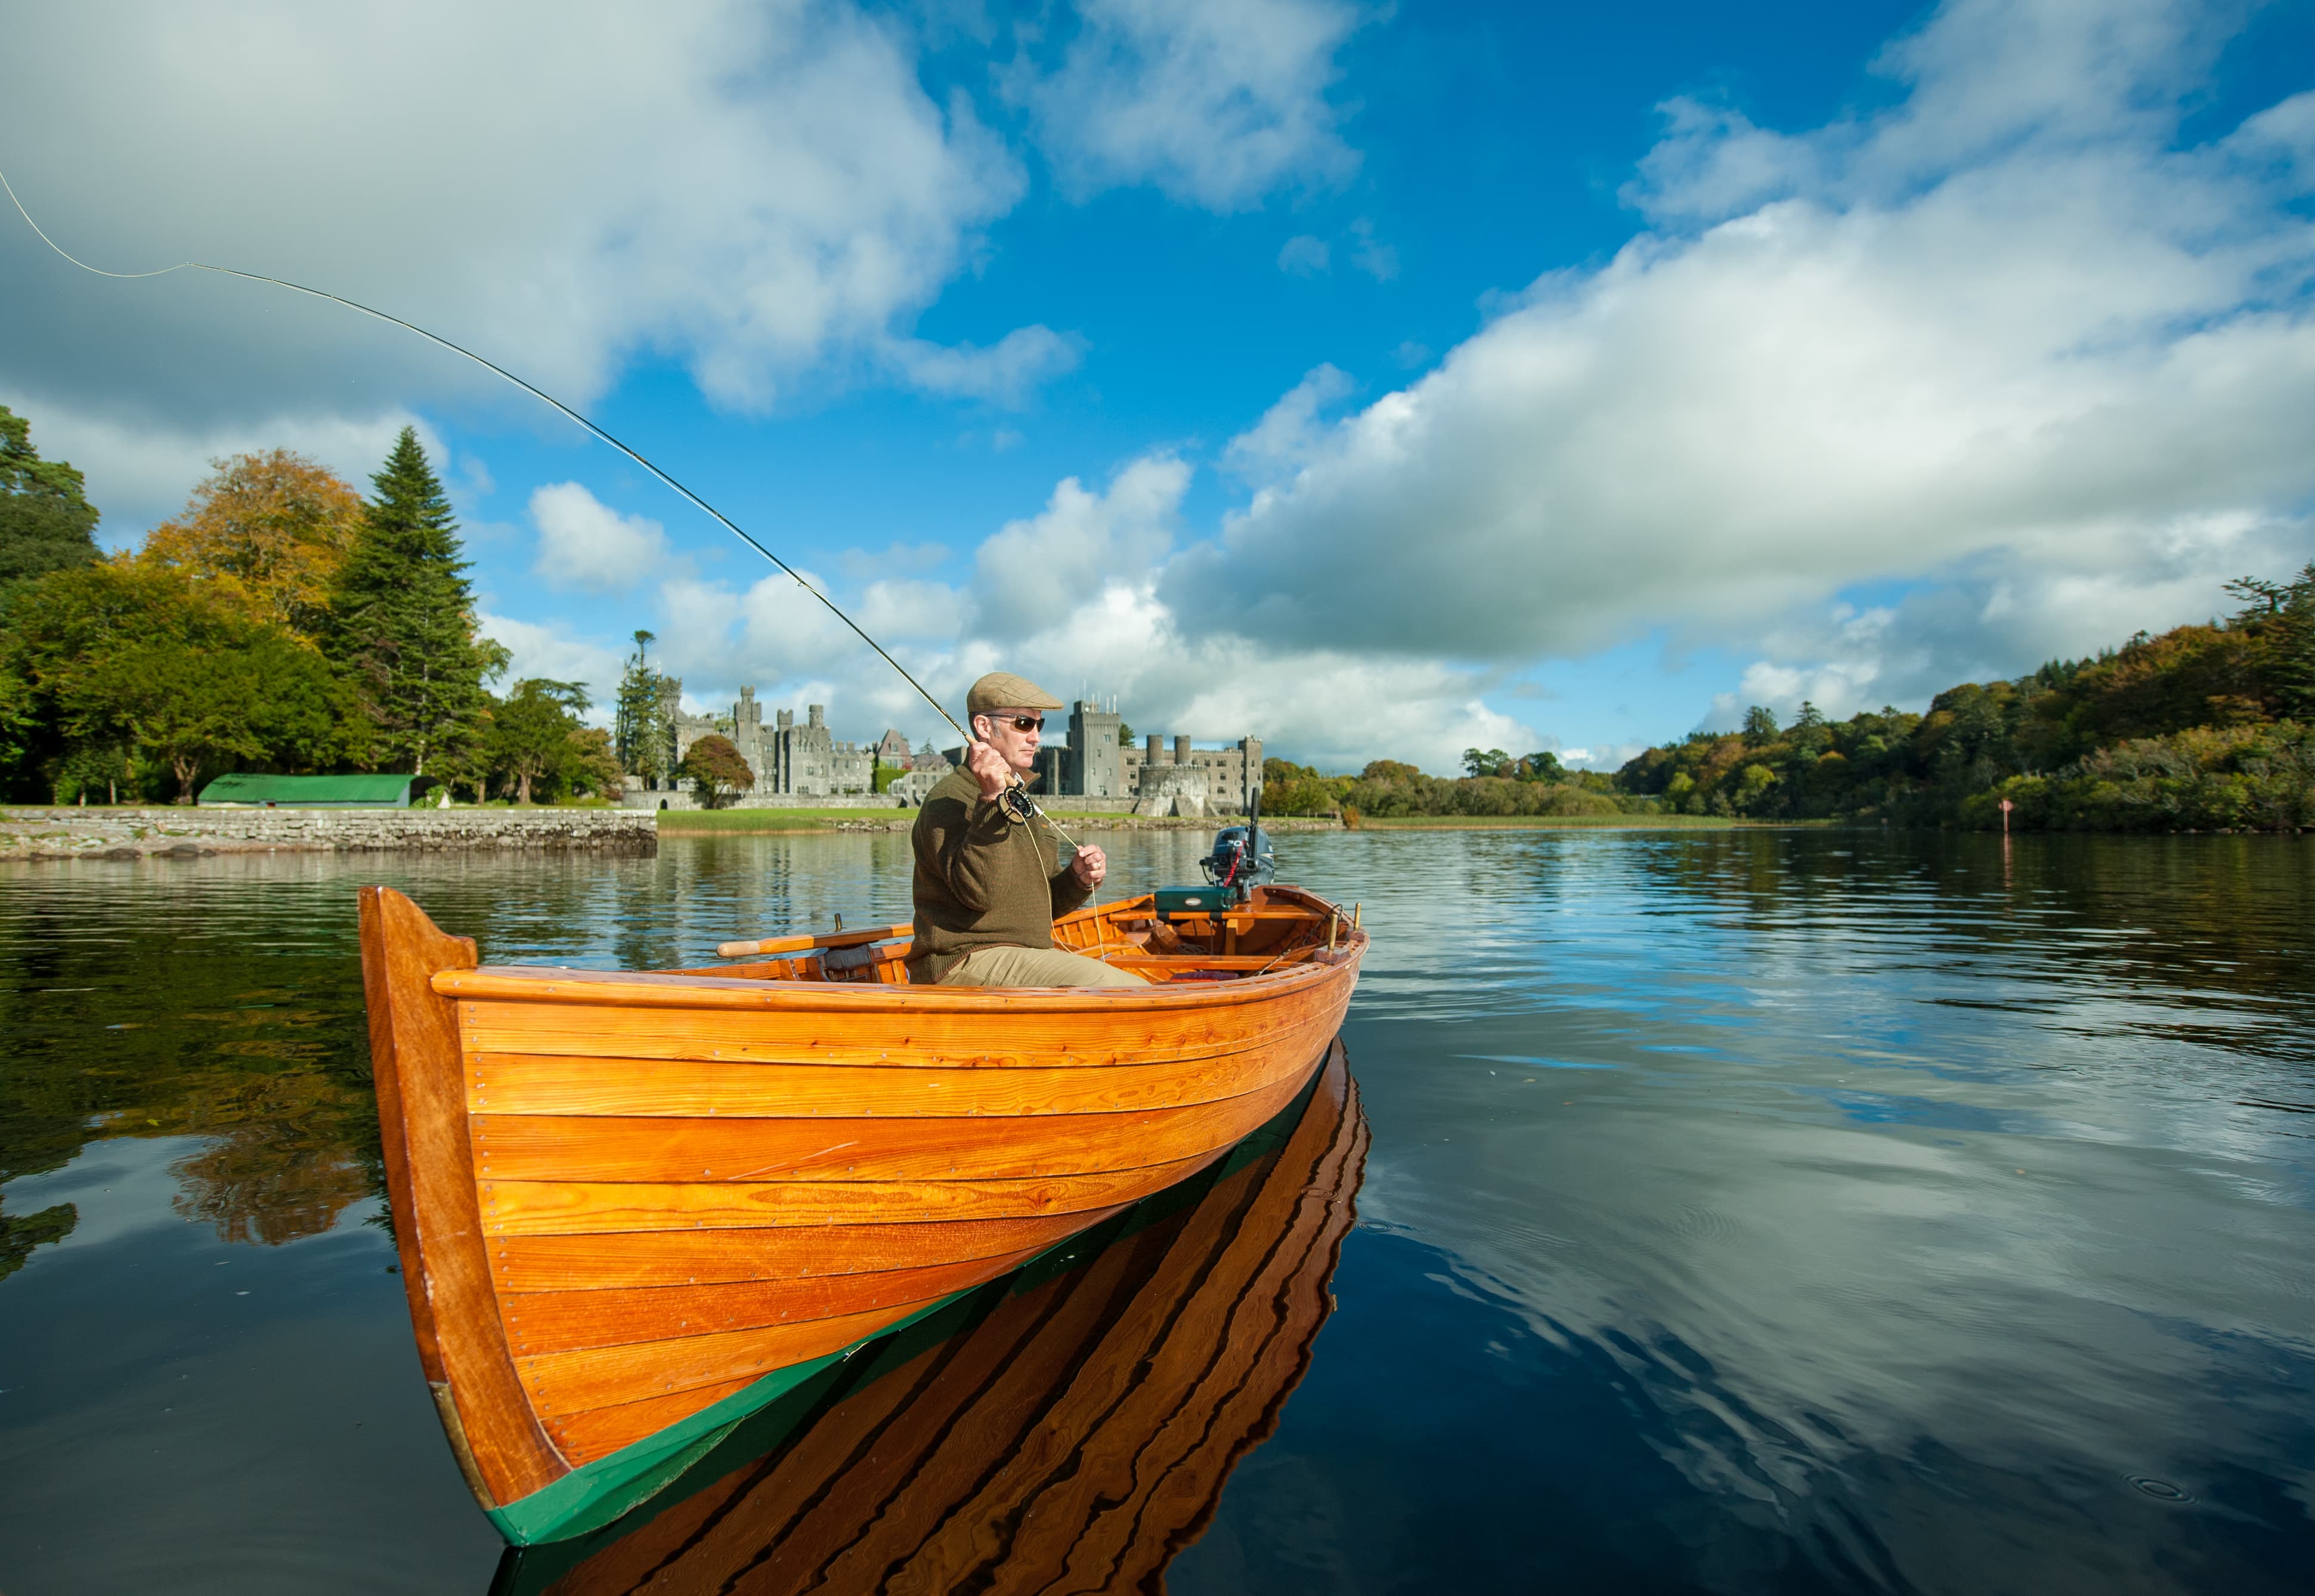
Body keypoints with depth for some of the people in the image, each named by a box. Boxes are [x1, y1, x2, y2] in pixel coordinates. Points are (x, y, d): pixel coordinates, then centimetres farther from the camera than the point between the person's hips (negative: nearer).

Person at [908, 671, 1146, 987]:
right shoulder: (949, 799, -10)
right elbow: (980, 892, -26)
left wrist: (1077, 879, 0)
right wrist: (992, 801, -30)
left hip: (1028, 959, 9)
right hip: (966, 961, -9)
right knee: (1098, 981, -27)